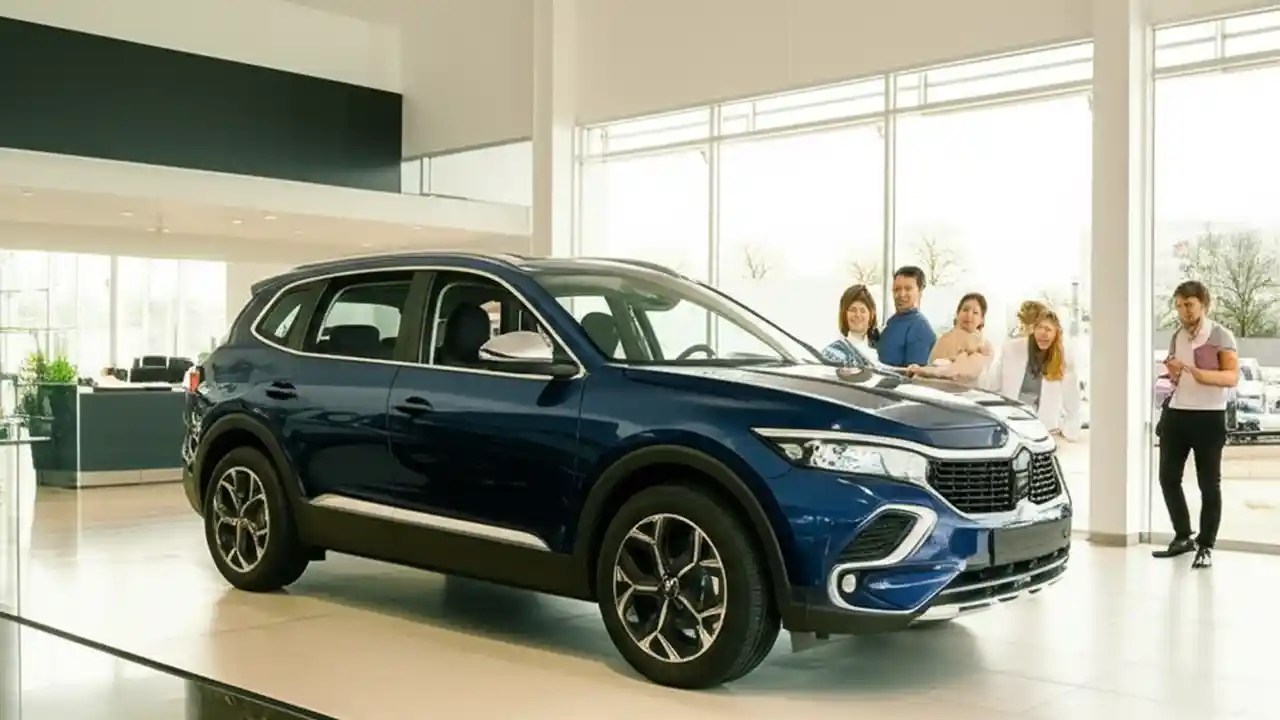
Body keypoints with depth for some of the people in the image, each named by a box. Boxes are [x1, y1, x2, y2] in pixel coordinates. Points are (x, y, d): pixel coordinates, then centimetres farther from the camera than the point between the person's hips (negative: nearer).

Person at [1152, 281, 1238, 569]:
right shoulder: (1177, 336, 14)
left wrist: (1195, 371, -30)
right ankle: (1183, 537, 20)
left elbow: (1232, 376, -18)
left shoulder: (1221, 336, -6)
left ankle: (1205, 546, 8)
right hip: (1176, 414, 6)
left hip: (1209, 417, -6)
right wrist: (1172, 371, 2)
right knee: (1168, 478, 6)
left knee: (1209, 484, 1)